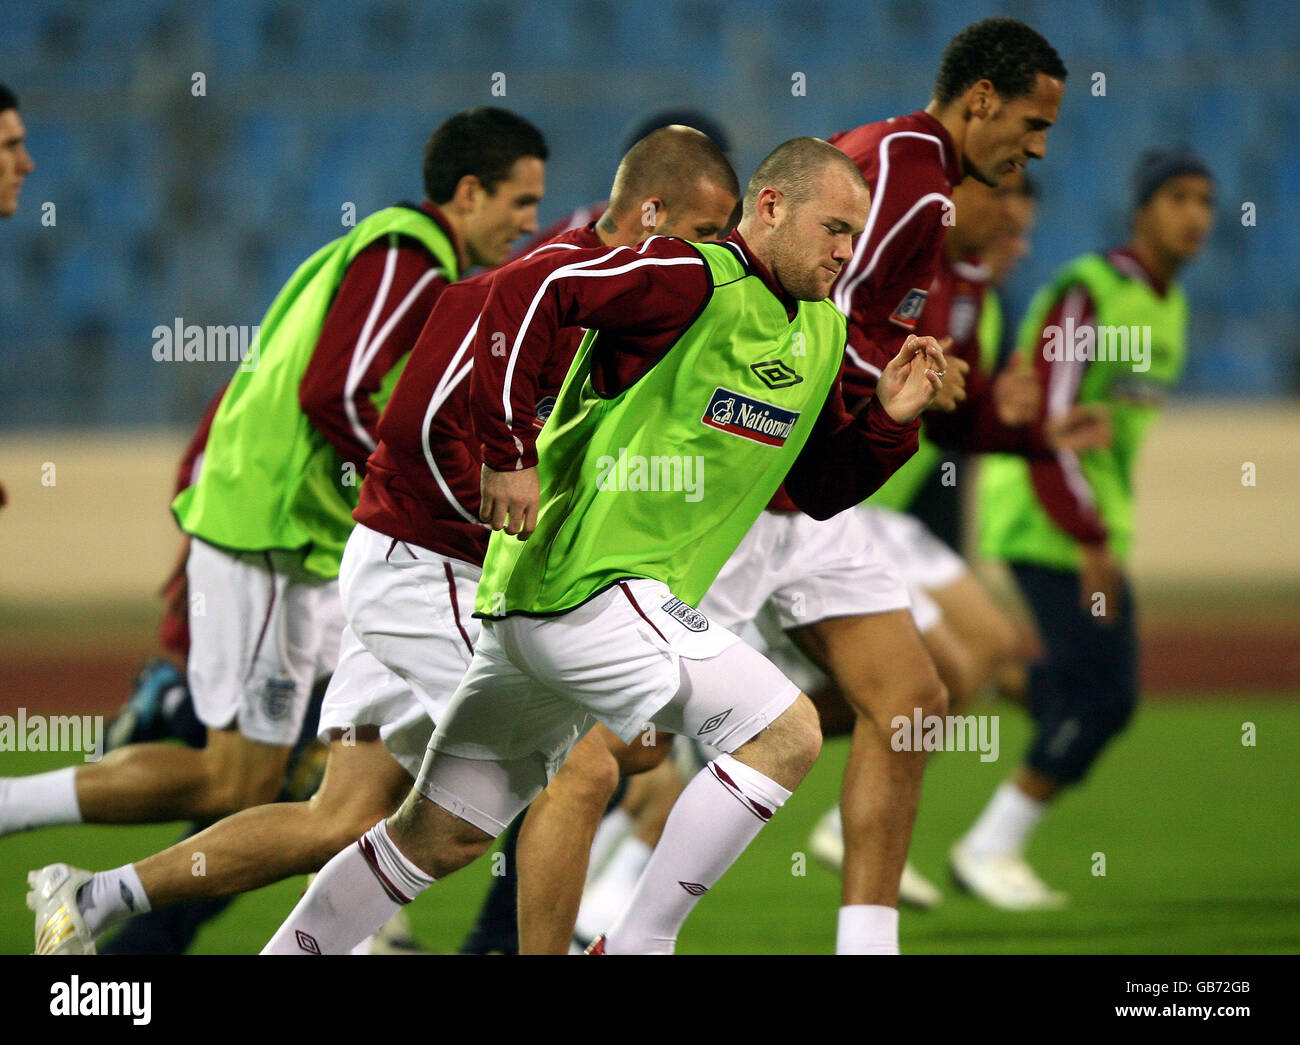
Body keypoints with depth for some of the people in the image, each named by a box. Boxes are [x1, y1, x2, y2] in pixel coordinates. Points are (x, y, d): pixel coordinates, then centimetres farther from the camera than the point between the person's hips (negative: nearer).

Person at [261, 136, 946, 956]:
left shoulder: (822, 334, 15)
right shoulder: (692, 281, -13)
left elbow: (823, 488, 21)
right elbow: (528, 288, -21)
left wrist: (890, 421, 3)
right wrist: (510, 451, -22)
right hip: (584, 584, -9)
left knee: (444, 835, 14)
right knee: (788, 732, -13)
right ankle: (638, 944, -8)